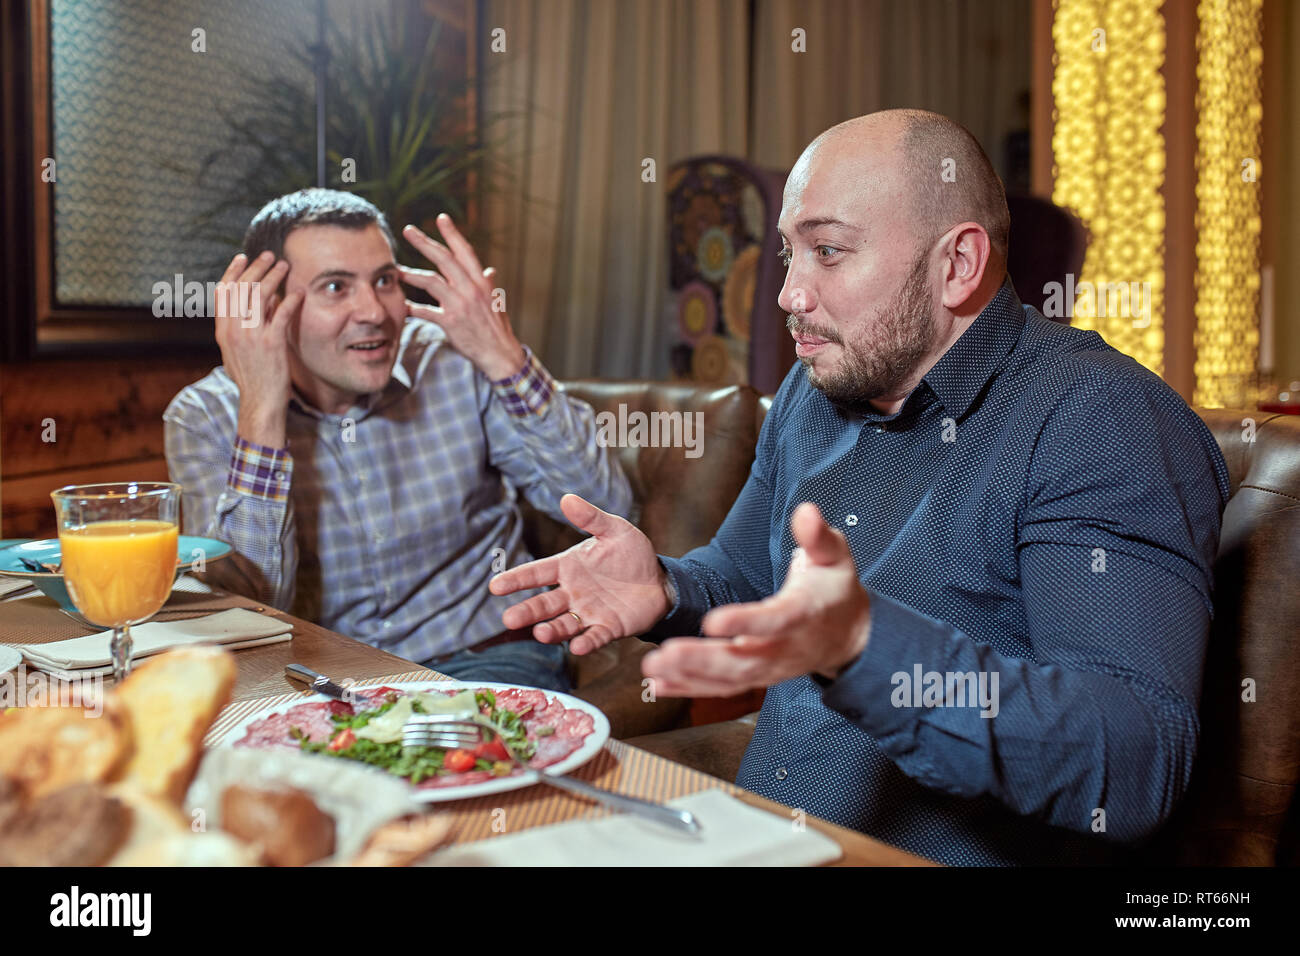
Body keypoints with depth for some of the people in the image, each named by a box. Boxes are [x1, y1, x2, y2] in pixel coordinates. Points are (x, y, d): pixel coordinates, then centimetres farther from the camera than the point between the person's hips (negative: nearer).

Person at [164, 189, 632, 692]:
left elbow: (606, 507, -9)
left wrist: (504, 358, -18)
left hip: (483, 660, -1)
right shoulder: (204, 418, -5)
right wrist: (262, 411, -22)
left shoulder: (455, 363, -5)